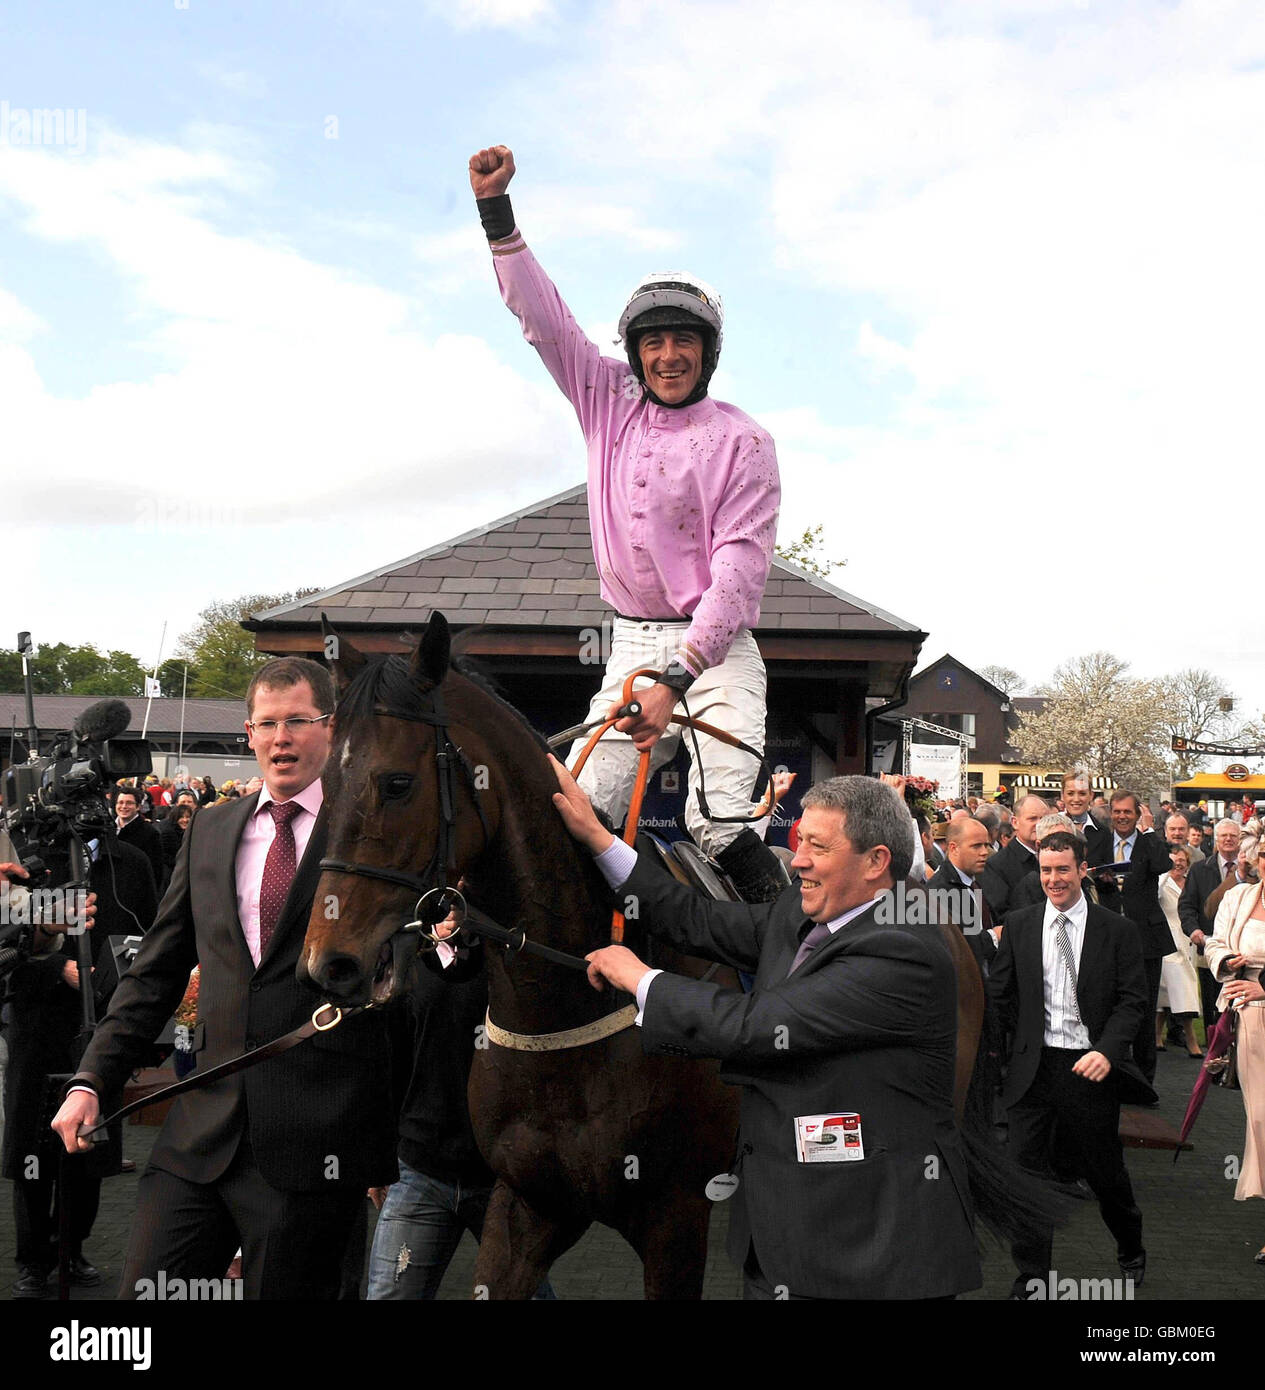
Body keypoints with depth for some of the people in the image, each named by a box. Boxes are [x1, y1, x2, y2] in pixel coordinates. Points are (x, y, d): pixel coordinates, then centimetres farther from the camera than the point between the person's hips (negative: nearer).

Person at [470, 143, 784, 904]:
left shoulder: (742, 440, -6)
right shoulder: (609, 401, 9)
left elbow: (740, 563, -13)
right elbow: (544, 316, 13)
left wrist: (677, 679, -21)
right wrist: (496, 208, 6)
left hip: (715, 649, -4)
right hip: (631, 647, 5)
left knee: (722, 825, -19)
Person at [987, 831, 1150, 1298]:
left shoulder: (1117, 930, -3)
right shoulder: (1018, 925, 3)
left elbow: (1133, 1000, -5)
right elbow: (1000, 994, 8)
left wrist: (1107, 1051, -18)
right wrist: (1025, 1043, 5)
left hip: (1091, 1066, -1)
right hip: (1034, 1067, 2)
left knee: (1105, 1170, 13)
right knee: (1026, 1169, 1)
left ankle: (1131, 1253, 40)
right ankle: (1031, 1278, 14)